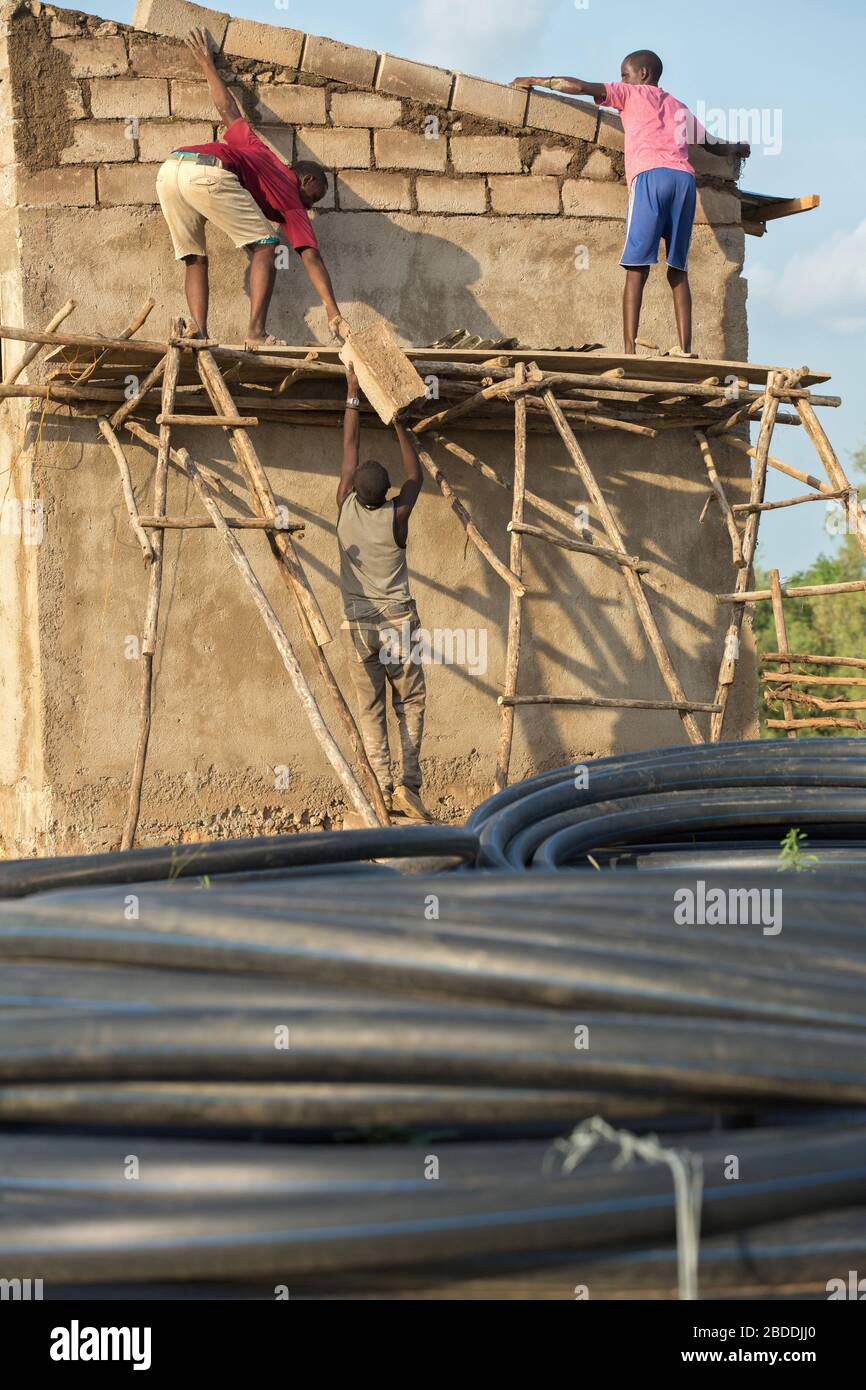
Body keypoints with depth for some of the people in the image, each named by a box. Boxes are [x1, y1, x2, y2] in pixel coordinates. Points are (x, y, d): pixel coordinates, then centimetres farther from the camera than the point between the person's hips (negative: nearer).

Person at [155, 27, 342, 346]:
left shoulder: (259, 150, 36)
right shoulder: (292, 199, 19)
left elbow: (227, 109, 39)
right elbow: (311, 257, 11)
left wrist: (207, 63, 52)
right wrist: (334, 313, 7)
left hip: (169, 168, 7)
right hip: (208, 173, -7)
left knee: (195, 259, 18)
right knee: (263, 246, 6)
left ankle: (198, 334, 3)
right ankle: (256, 332, -6)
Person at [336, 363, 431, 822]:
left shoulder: (346, 508, -5)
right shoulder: (396, 515, -8)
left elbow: (350, 449, 7)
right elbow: (415, 474, 10)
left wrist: (353, 394, 14)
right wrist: (398, 422, 15)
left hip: (358, 625, 2)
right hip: (397, 621, -2)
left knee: (371, 710, 4)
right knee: (410, 702, 7)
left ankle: (386, 787, -6)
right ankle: (409, 782, -8)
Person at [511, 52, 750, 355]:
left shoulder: (631, 93, 19)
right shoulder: (680, 108, 33)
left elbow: (580, 86, 10)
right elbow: (713, 145, 43)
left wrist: (538, 81, 21)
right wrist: (736, 149, 65)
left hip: (651, 174, -5)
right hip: (685, 179, 5)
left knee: (637, 267, -10)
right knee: (678, 270, 8)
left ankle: (629, 347, -19)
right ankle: (685, 347, -3)